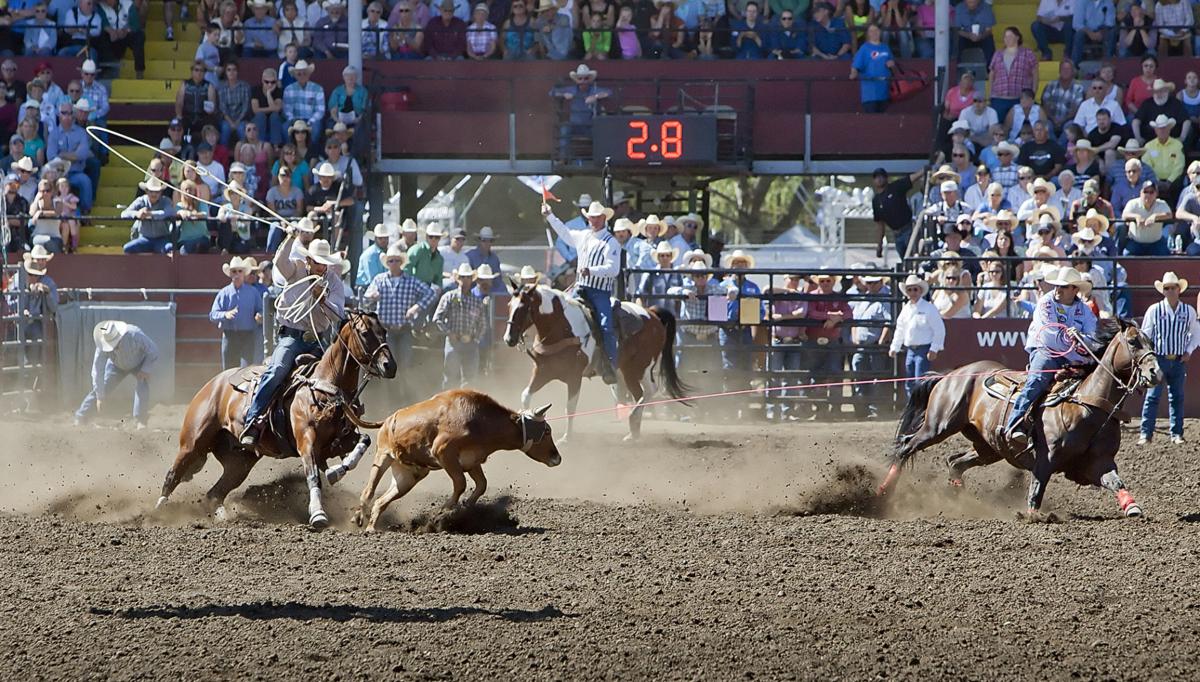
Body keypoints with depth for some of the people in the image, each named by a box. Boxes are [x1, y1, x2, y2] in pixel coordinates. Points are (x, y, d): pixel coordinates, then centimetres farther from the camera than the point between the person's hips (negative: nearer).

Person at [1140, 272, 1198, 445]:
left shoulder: (1189, 311, 2)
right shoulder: (1154, 310, -3)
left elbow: (1195, 333, 15)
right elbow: (1145, 335, 3)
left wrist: (1189, 351, 2)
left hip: (1179, 361, 2)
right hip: (1158, 359, -2)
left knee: (1177, 397, 7)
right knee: (1152, 396, -4)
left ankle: (1176, 434, 14)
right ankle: (1146, 433, -1)